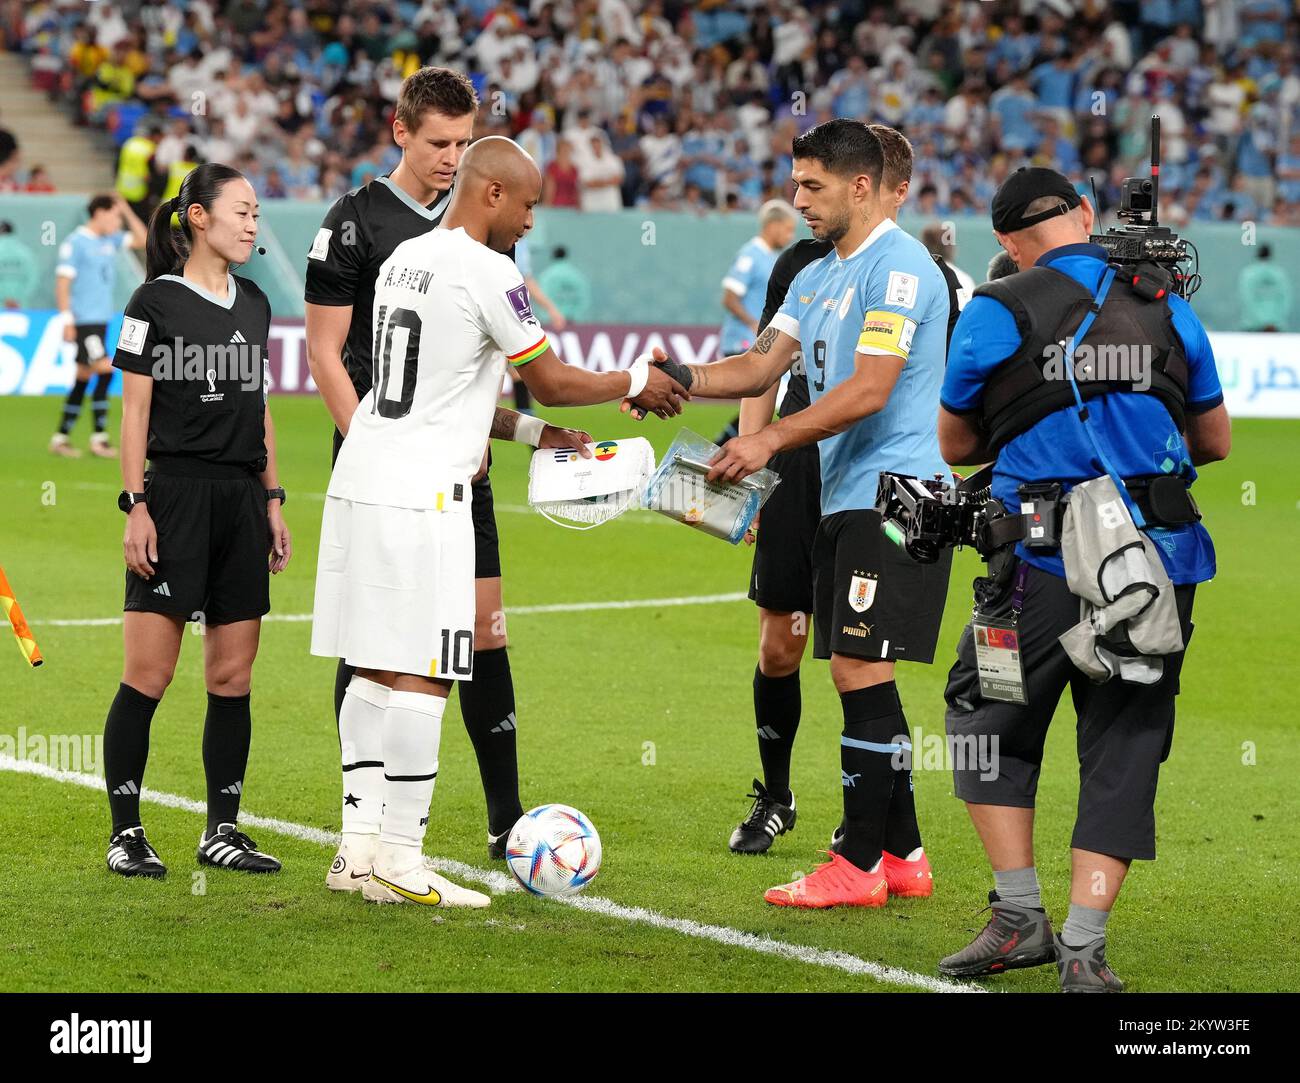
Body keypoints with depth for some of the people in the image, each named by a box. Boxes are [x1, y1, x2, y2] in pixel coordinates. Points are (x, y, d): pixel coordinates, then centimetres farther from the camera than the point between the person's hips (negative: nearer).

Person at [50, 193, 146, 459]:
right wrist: (67, 320, -16)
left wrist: (127, 212, 5)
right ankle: (99, 437, -11)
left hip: (100, 319, 8)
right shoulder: (76, 243, -10)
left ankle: (60, 438, 12)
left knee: (84, 377, 8)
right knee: (105, 370, -14)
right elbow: (62, 282, -12)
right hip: (84, 320, -8)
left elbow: (142, 240, 15)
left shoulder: (110, 240, 12)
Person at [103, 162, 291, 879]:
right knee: (148, 673, -8)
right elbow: (134, 411, -5)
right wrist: (135, 506, -11)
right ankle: (126, 832, -2)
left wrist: (273, 501, 15)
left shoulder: (254, 304, 14)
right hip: (176, 494, -6)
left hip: (242, 500, 6)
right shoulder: (156, 302, -3)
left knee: (233, 676, 6)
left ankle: (222, 831, 13)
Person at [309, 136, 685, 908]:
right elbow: (552, 382, -2)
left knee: (374, 669, 11)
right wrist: (636, 382, 14)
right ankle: (399, 860, -4)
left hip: (362, 483, 9)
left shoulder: (404, 258, 16)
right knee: (420, 676, -5)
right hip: (421, 496, -9)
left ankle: (363, 838, 13)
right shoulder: (488, 273, -11)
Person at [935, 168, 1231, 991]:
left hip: (1050, 564, -3)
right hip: (1164, 562, 3)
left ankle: (1020, 916, 10)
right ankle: (1085, 947, 0)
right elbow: (1216, 441, 19)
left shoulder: (995, 314, -1)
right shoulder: (1169, 309, 9)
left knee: (988, 722, 16)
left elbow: (955, 443, 11)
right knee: (1123, 750, 8)